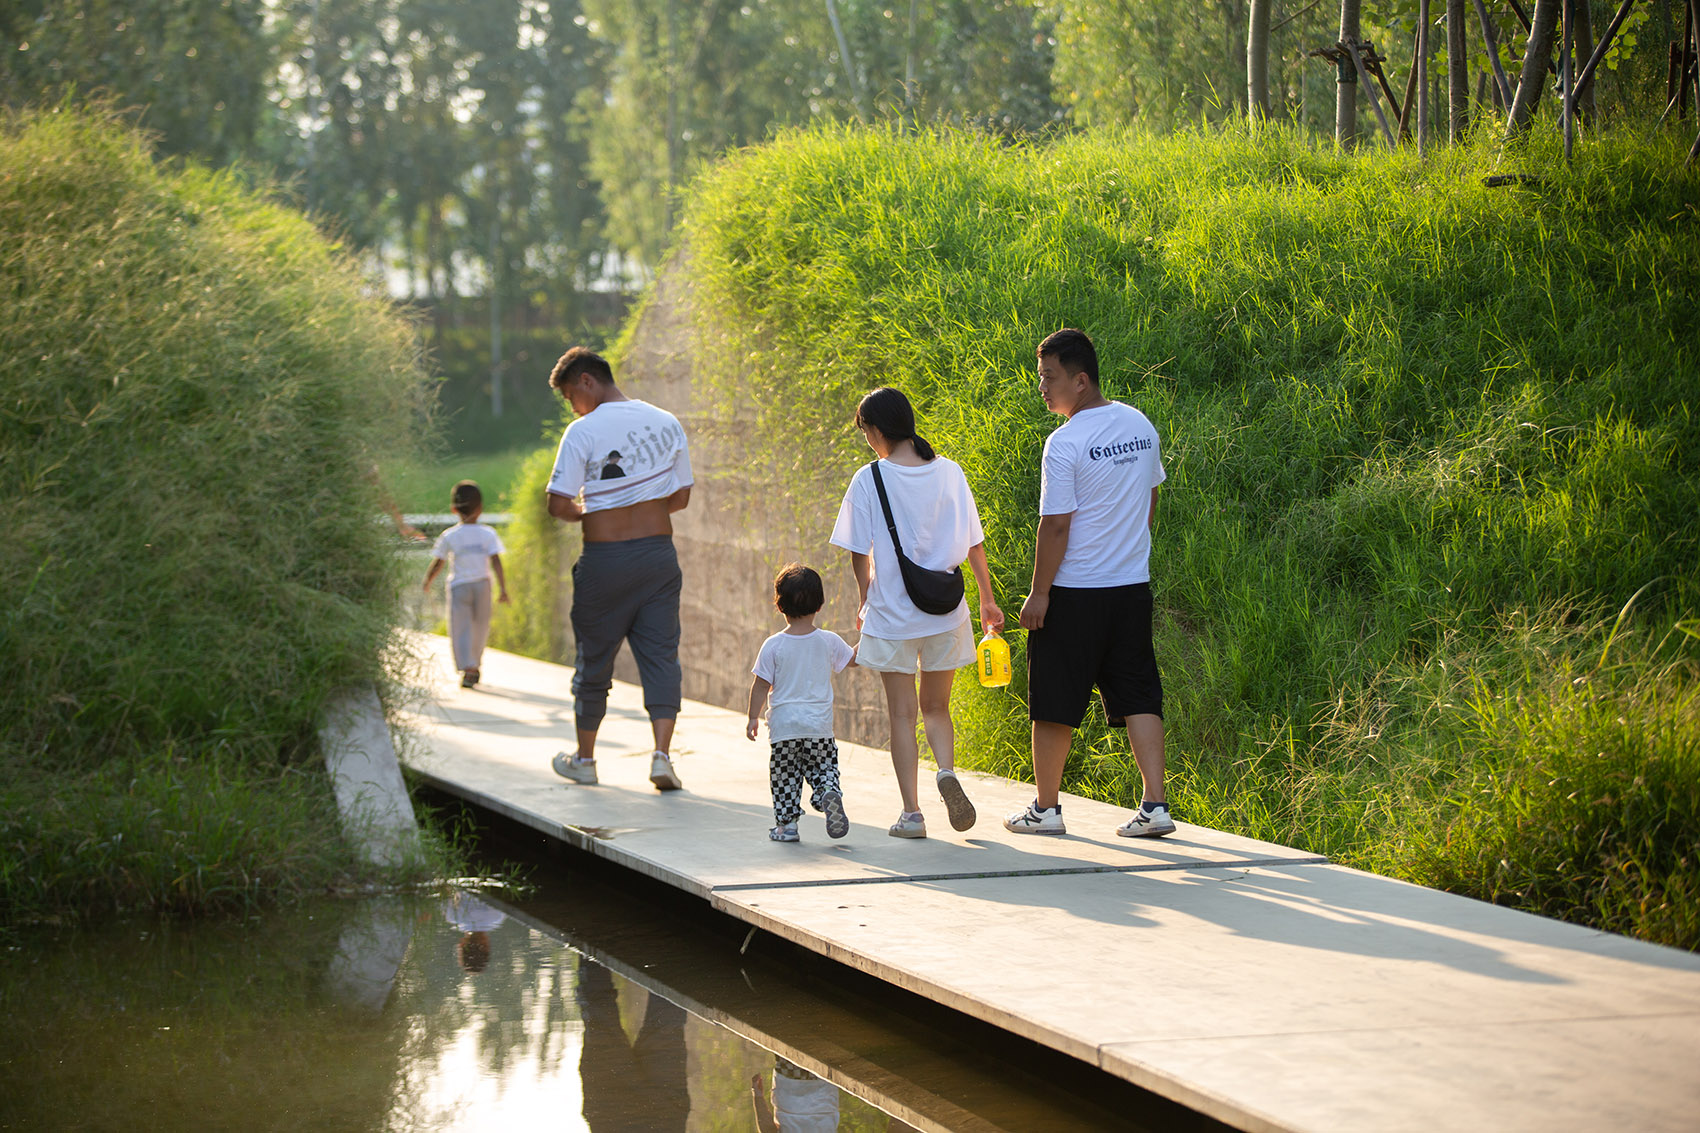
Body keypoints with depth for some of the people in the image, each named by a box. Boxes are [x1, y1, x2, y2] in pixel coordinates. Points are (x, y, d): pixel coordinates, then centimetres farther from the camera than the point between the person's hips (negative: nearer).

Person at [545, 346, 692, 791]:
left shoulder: (583, 431, -10)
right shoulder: (667, 423, 5)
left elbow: (558, 505, -12)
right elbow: (681, 497, 10)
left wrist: (586, 512, 8)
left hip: (605, 559, -3)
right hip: (659, 554, 3)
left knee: (594, 658, 11)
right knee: (661, 655, 3)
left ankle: (584, 758, 24)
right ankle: (661, 754, -11)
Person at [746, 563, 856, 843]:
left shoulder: (773, 646, -7)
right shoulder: (829, 642, -3)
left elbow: (761, 685, -4)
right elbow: (854, 659, 15)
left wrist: (753, 717, 6)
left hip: (784, 726, -1)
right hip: (820, 726, 1)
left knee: (785, 777, 11)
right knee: (824, 768, 11)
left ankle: (786, 822, 10)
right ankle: (829, 793, -17)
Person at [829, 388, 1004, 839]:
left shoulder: (869, 480, -9)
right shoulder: (949, 472, -1)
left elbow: (860, 555, -4)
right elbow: (974, 544, 4)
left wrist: (866, 603, 12)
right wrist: (988, 599, 16)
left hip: (891, 614, -3)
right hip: (946, 613, 3)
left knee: (902, 713, 6)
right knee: (936, 708, 17)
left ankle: (911, 812, 4)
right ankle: (947, 771, -10)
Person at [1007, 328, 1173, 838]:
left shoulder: (1065, 443, -17)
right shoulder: (1140, 425, 5)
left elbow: (1055, 527, -16)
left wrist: (1038, 593, -9)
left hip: (1073, 592, -6)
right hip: (1133, 585, 6)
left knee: (1054, 704, 6)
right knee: (1138, 697, 7)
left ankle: (1046, 807, 14)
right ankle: (1155, 805, 0)